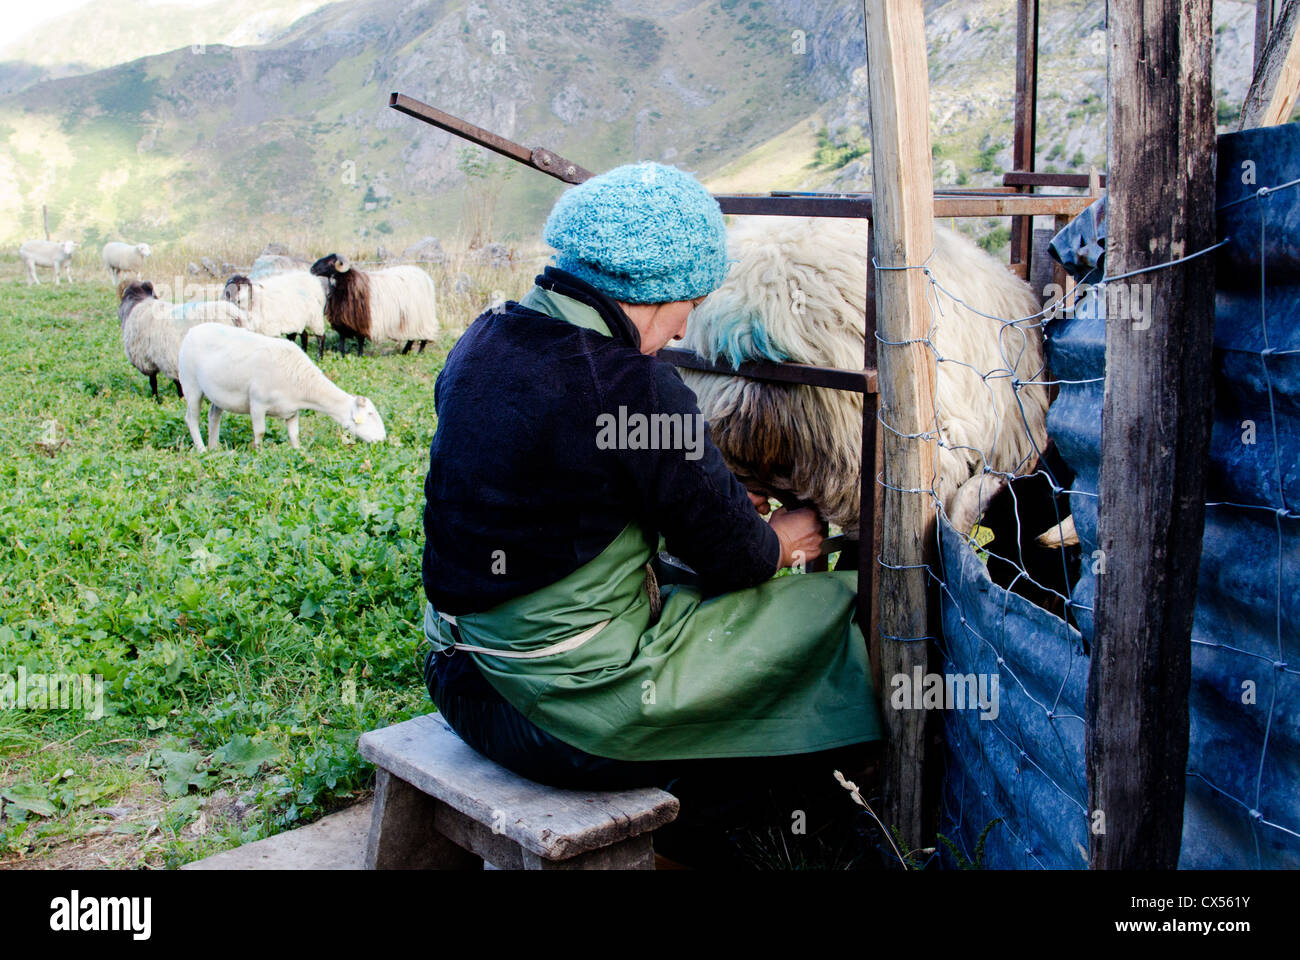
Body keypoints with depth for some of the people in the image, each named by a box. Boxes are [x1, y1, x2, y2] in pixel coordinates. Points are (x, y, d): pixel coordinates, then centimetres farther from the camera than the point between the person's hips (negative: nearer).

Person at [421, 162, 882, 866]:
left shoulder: (485, 340, 2)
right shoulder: (634, 390, -23)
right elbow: (727, 552, -11)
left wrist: (727, 508, 20)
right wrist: (782, 540, 13)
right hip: (571, 716, -9)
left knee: (681, 591, 31)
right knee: (835, 606, 5)